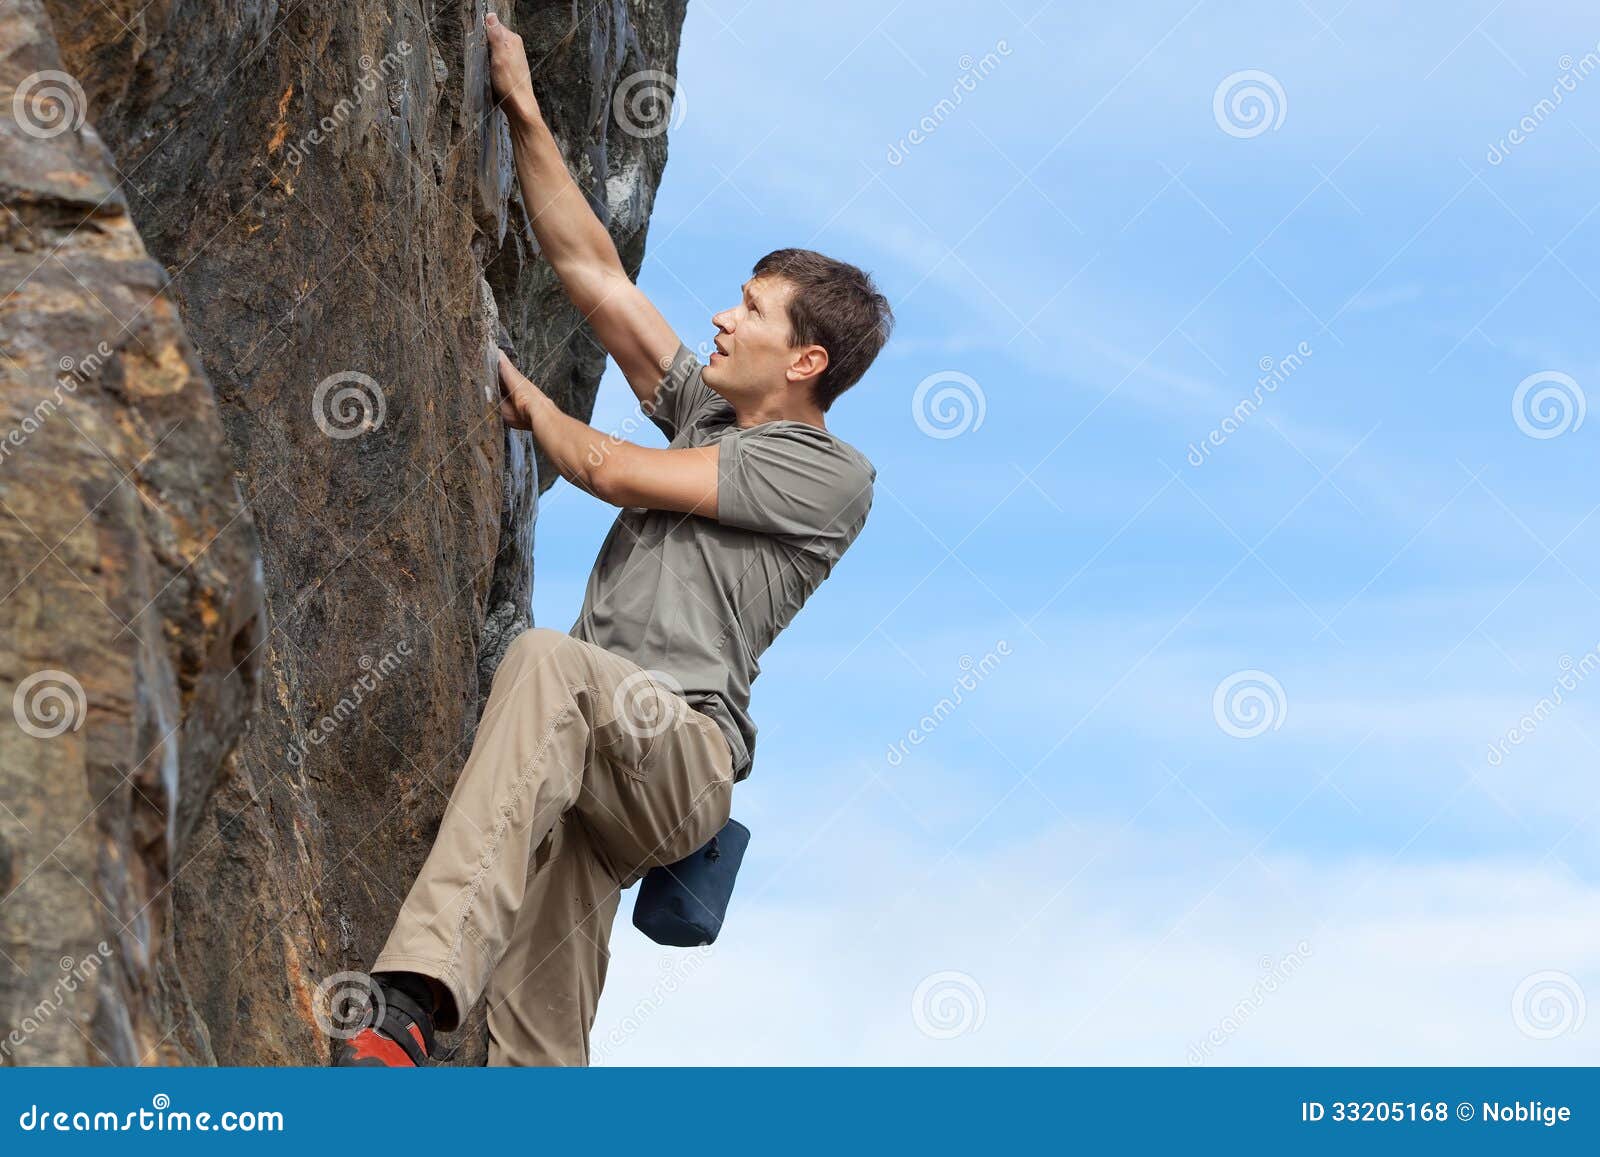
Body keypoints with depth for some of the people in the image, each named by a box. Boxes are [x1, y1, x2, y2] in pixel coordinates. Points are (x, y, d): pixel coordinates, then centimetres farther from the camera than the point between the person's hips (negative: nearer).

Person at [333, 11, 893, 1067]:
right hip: (589, 747, 8)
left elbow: (611, 471, 0)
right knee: (539, 1040, -5)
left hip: (684, 749, -8)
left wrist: (525, 398, 16)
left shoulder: (830, 474, 1)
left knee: (548, 665, -39)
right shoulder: (705, 410, 25)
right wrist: (522, 106, 20)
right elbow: (589, 265, 23)